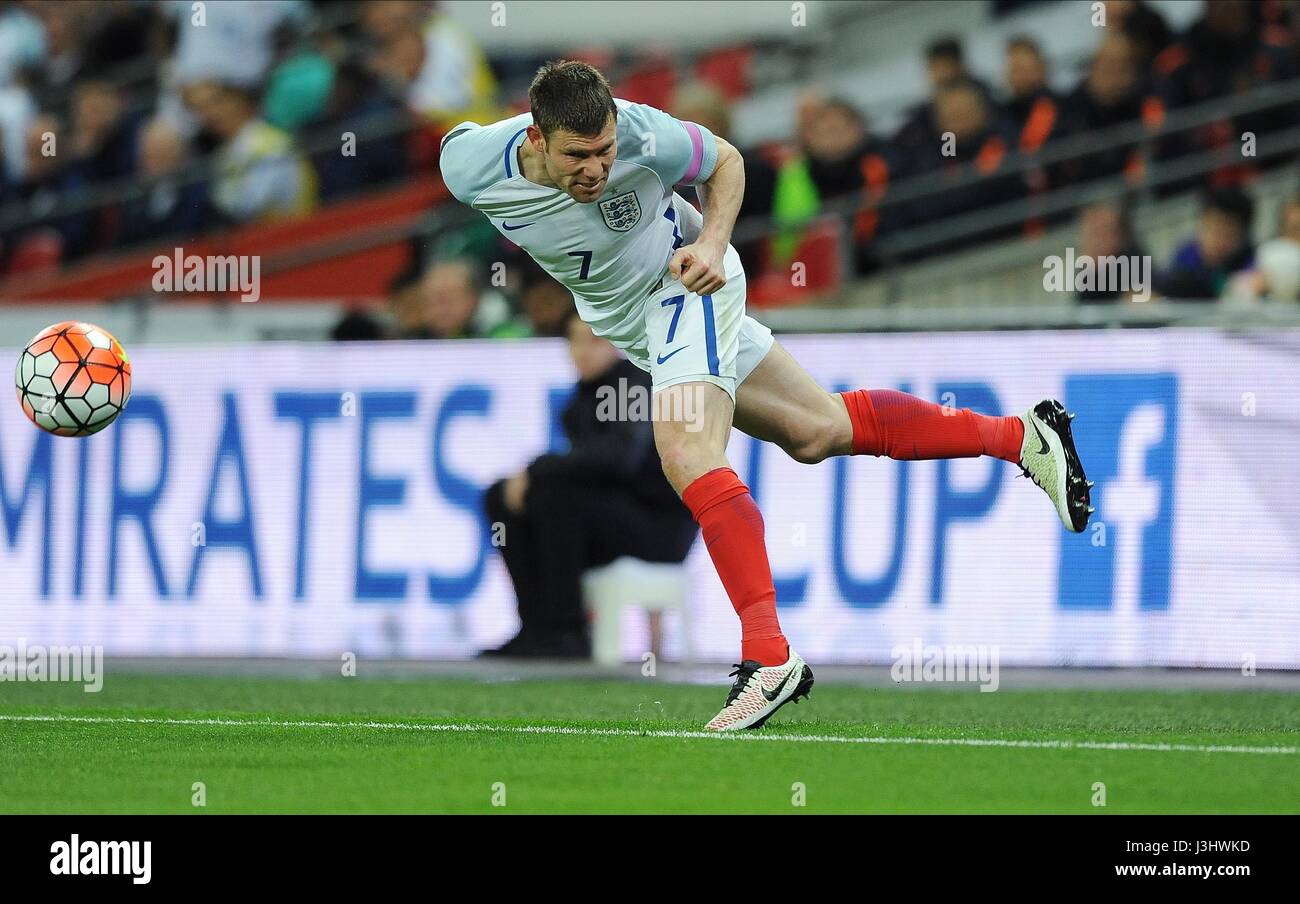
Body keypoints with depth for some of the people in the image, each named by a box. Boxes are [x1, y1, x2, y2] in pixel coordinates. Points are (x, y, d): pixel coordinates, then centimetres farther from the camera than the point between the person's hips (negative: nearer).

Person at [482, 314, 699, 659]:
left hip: (663, 521, -8)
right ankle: (537, 629, -8)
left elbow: (621, 453, -32)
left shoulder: (640, 382, -15)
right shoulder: (589, 389, 10)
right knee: (502, 497, -5)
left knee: (552, 493, -30)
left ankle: (566, 635, -22)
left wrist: (538, 470, -28)